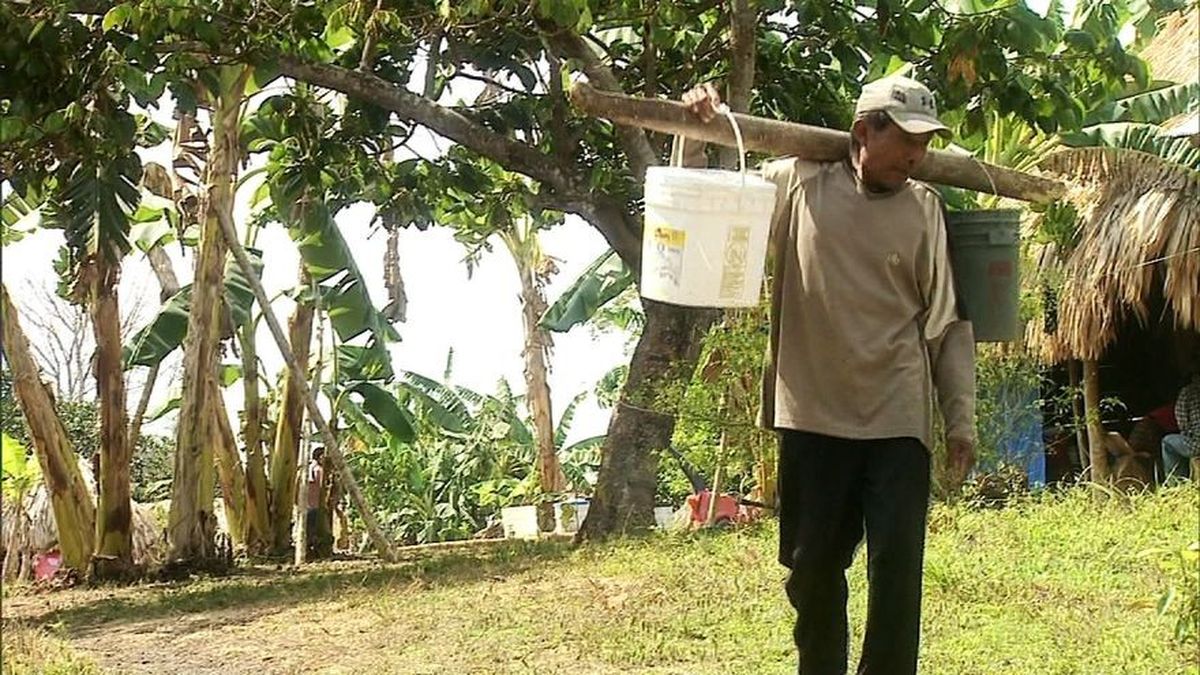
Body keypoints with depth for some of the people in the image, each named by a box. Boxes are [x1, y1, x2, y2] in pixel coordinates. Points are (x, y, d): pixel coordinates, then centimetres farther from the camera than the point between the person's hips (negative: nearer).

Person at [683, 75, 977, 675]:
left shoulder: (925, 210, 1)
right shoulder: (798, 186, 2)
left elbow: (948, 323, 4)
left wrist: (961, 420, 1)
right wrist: (699, 130, -4)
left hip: (897, 419, -1)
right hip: (812, 414, 1)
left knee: (897, 563, -7)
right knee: (812, 565, 10)